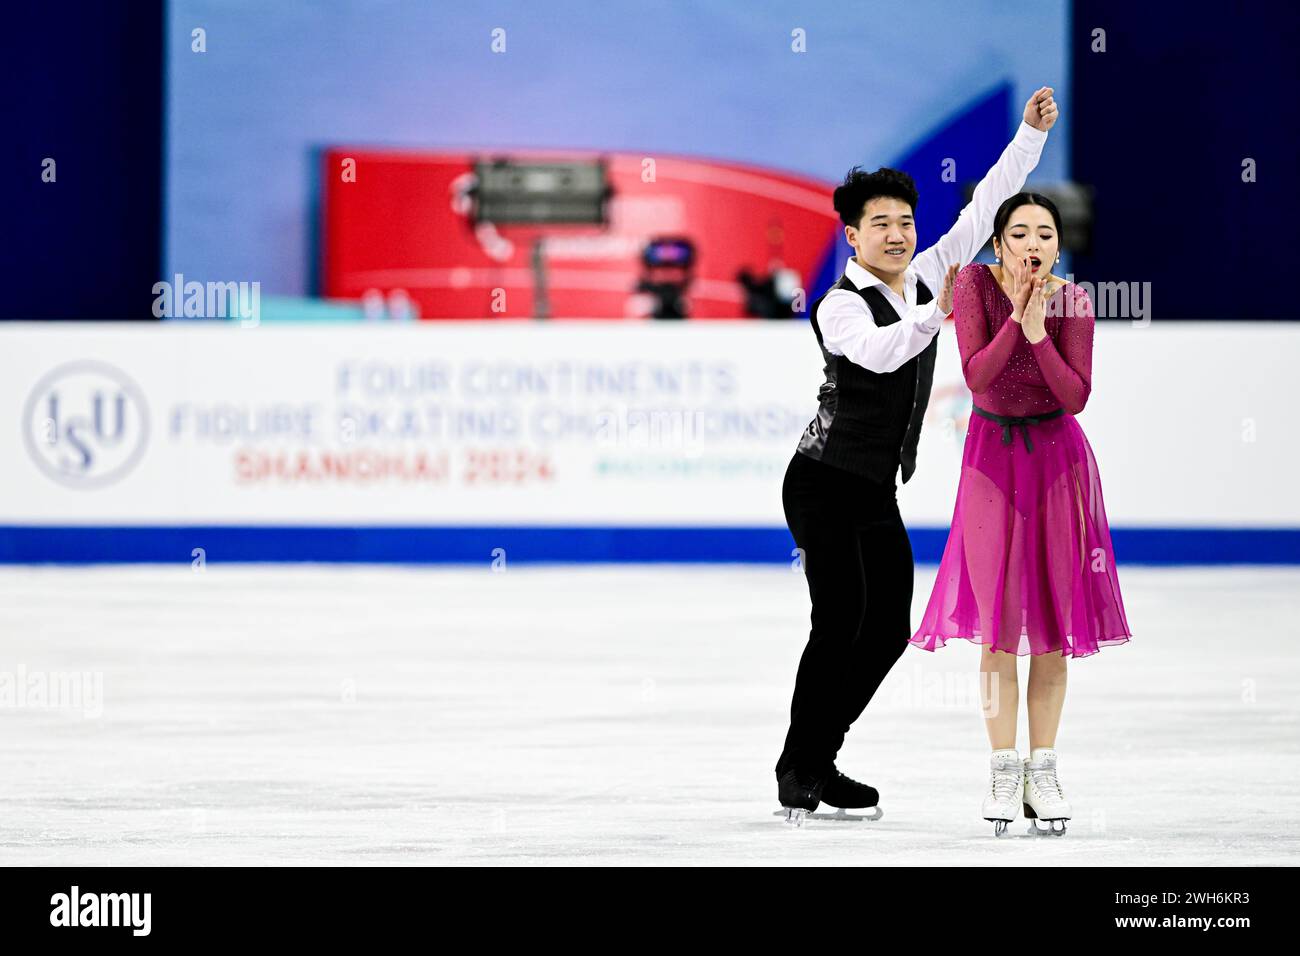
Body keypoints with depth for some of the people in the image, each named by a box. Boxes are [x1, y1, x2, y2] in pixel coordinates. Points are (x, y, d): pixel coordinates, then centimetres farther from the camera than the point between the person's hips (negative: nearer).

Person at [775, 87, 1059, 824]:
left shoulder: (925, 278, 7)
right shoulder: (840, 306, -14)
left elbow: (984, 210, 8)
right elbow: (877, 352, -36)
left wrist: (1032, 135, 3)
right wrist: (935, 315, -49)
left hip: (878, 496, 8)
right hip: (824, 485, -8)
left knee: (890, 628, 7)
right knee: (840, 619, -14)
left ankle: (819, 760, 16)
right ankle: (798, 769, -4)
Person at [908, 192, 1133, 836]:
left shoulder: (1073, 301, -10)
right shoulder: (975, 284, -11)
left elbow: (1076, 397, -14)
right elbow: (976, 376, -19)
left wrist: (1039, 332, -24)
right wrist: (1016, 317, -27)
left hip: (1056, 456, 0)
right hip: (992, 454, 0)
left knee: (1052, 618, 1)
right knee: (997, 619, -2)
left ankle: (1043, 772, 7)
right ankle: (1003, 770, 4)